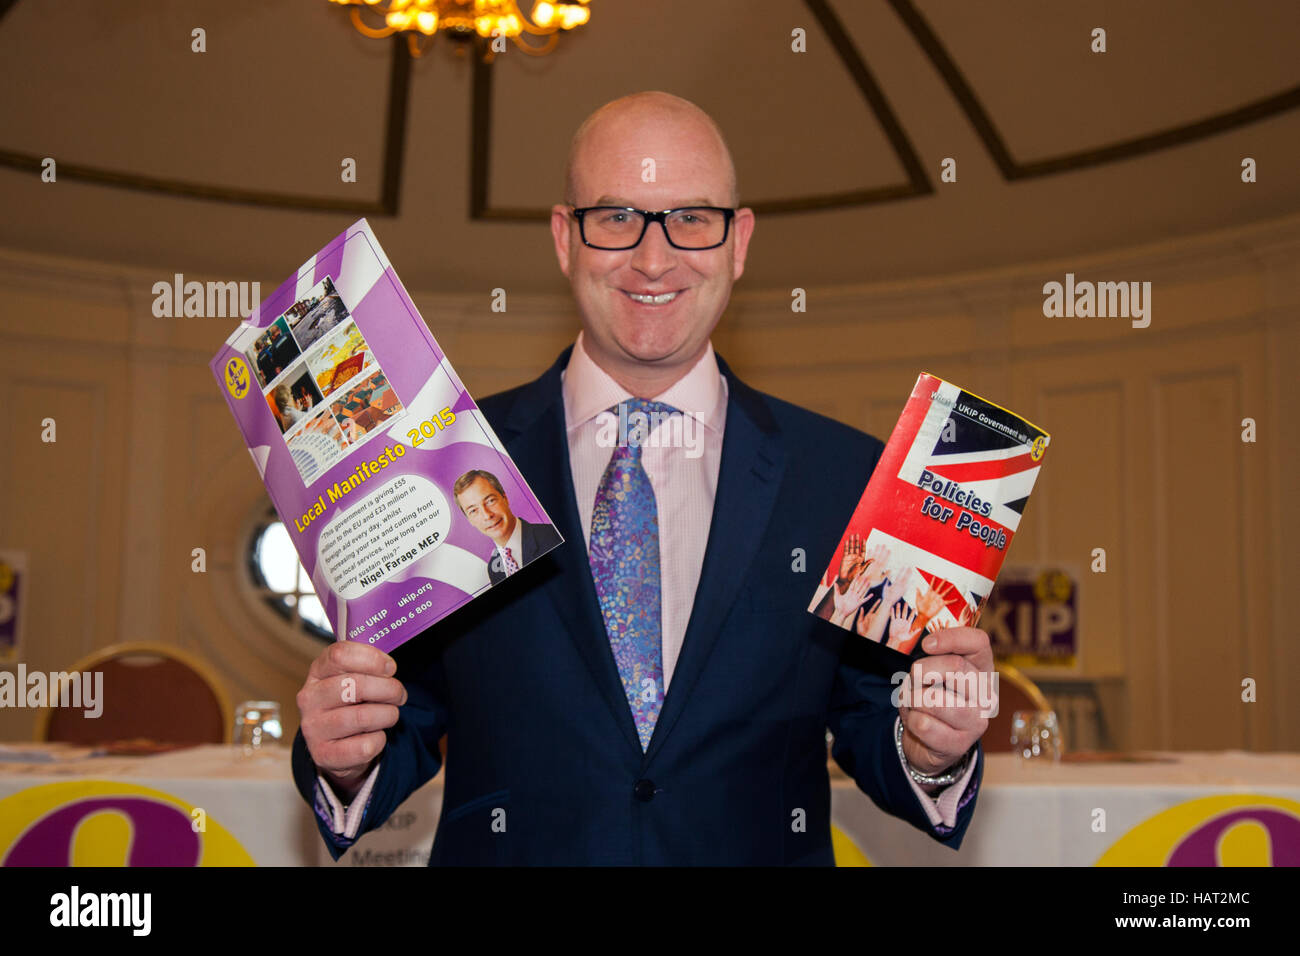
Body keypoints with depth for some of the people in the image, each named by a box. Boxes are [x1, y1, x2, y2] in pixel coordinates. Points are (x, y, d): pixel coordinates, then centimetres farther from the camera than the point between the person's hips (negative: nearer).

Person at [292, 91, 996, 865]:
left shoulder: (851, 478, 0)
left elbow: (872, 737, 6)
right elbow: (409, 730, 4)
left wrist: (932, 752, -12)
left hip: (763, 849, 1)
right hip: (508, 848, 0)